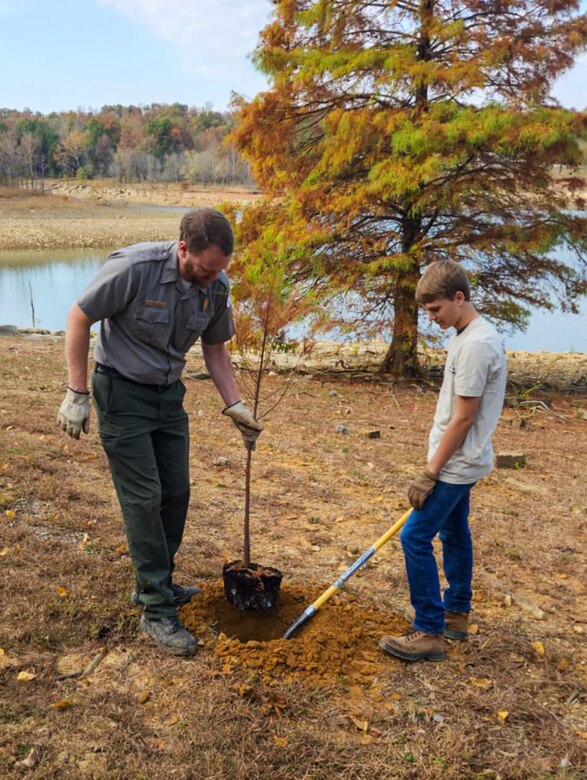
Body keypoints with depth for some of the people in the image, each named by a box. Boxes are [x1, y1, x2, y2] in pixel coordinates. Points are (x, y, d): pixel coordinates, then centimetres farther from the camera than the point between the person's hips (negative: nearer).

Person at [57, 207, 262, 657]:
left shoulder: (216, 285, -8)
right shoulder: (133, 268, -26)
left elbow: (215, 348, 6)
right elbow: (79, 320, -16)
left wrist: (235, 405, 0)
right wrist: (77, 394, -16)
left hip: (169, 393, 6)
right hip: (122, 392, -6)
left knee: (176, 493, 8)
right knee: (144, 498, -6)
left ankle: (154, 584, 28)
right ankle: (157, 610, 3)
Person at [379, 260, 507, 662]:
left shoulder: (475, 344, -22)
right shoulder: (477, 334, 9)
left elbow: (463, 418, -23)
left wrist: (430, 473, -18)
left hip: (457, 465, -10)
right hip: (463, 463, 10)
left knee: (416, 537, -6)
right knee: (454, 533, 19)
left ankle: (429, 633, 3)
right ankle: (457, 614, 34)